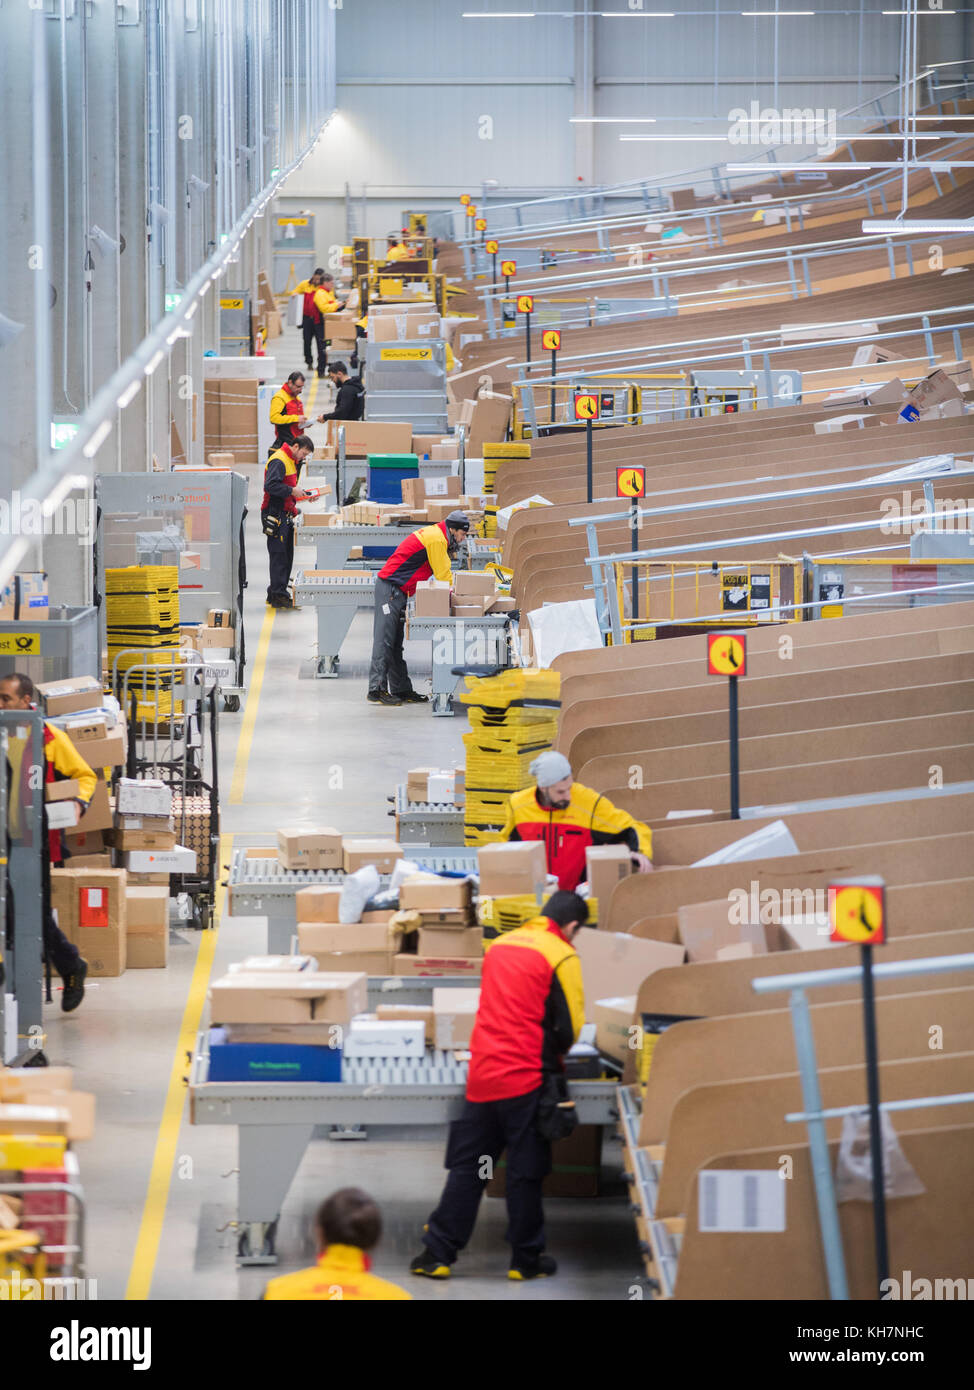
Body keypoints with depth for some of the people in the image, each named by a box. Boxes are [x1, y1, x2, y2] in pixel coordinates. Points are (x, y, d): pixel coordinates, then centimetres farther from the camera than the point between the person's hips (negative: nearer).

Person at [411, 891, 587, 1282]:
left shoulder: (499, 944, 12)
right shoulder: (562, 957, -7)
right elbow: (568, 1026, -8)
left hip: (482, 1072, 5)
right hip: (526, 1080, -5)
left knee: (466, 1166, 11)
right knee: (525, 1172, 4)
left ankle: (437, 1253, 11)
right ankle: (526, 1260, 12)